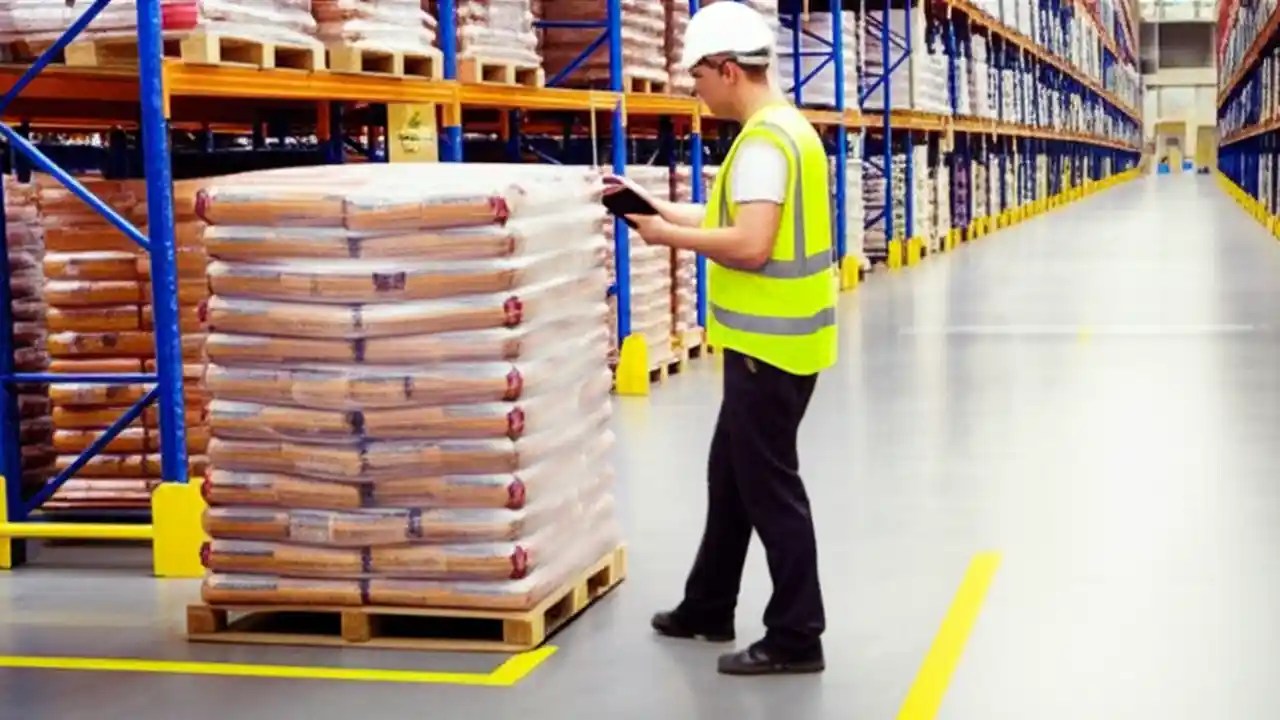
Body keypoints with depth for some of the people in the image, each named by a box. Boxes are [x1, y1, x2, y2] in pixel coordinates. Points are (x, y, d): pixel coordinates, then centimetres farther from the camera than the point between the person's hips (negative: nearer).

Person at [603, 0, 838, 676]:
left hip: (771, 342, -11)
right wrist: (660, 206, 13)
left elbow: (750, 245, -26)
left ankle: (796, 637, 6)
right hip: (775, 337, 11)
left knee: (768, 488, -2)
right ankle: (708, 607, 32)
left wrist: (670, 235, -14)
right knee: (731, 475, 19)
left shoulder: (763, 141, -19)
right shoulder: (786, 128, 13)